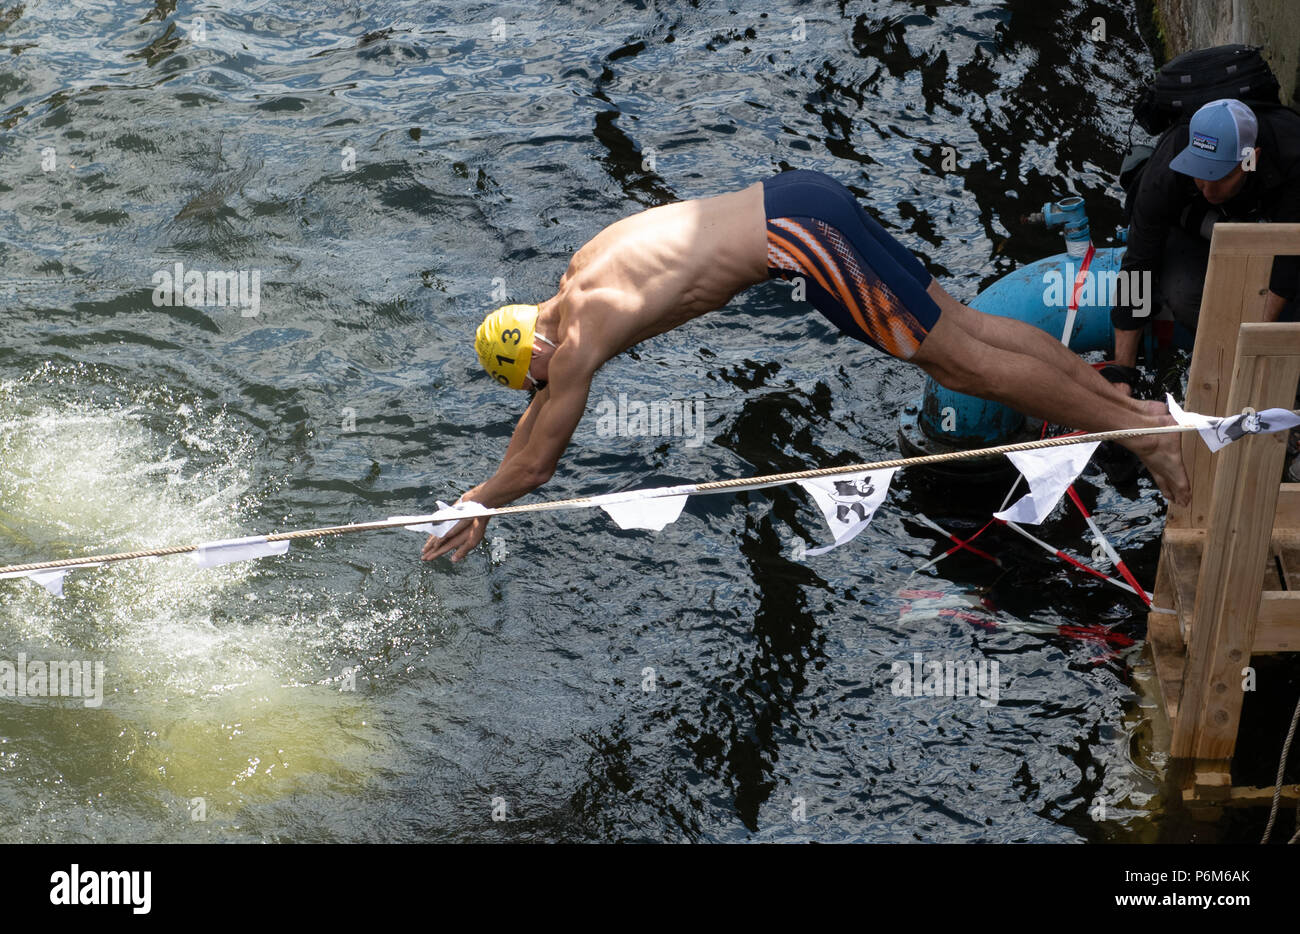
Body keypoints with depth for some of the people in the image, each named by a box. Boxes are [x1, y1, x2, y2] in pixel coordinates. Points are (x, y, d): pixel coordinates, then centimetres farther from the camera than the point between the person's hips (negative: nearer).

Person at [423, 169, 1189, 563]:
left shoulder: (580, 337, -9)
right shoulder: (576, 280, 17)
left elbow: (537, 464, -1)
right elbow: (542, 408, 30)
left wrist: (473, 512, 13)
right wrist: (484, 496, 34)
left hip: (798, 228, -8)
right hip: (793, 201, 8)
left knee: (962, 361, -4)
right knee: (965, 325, 11)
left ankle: (1138, 429, -2)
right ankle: (1127, 403, 14)